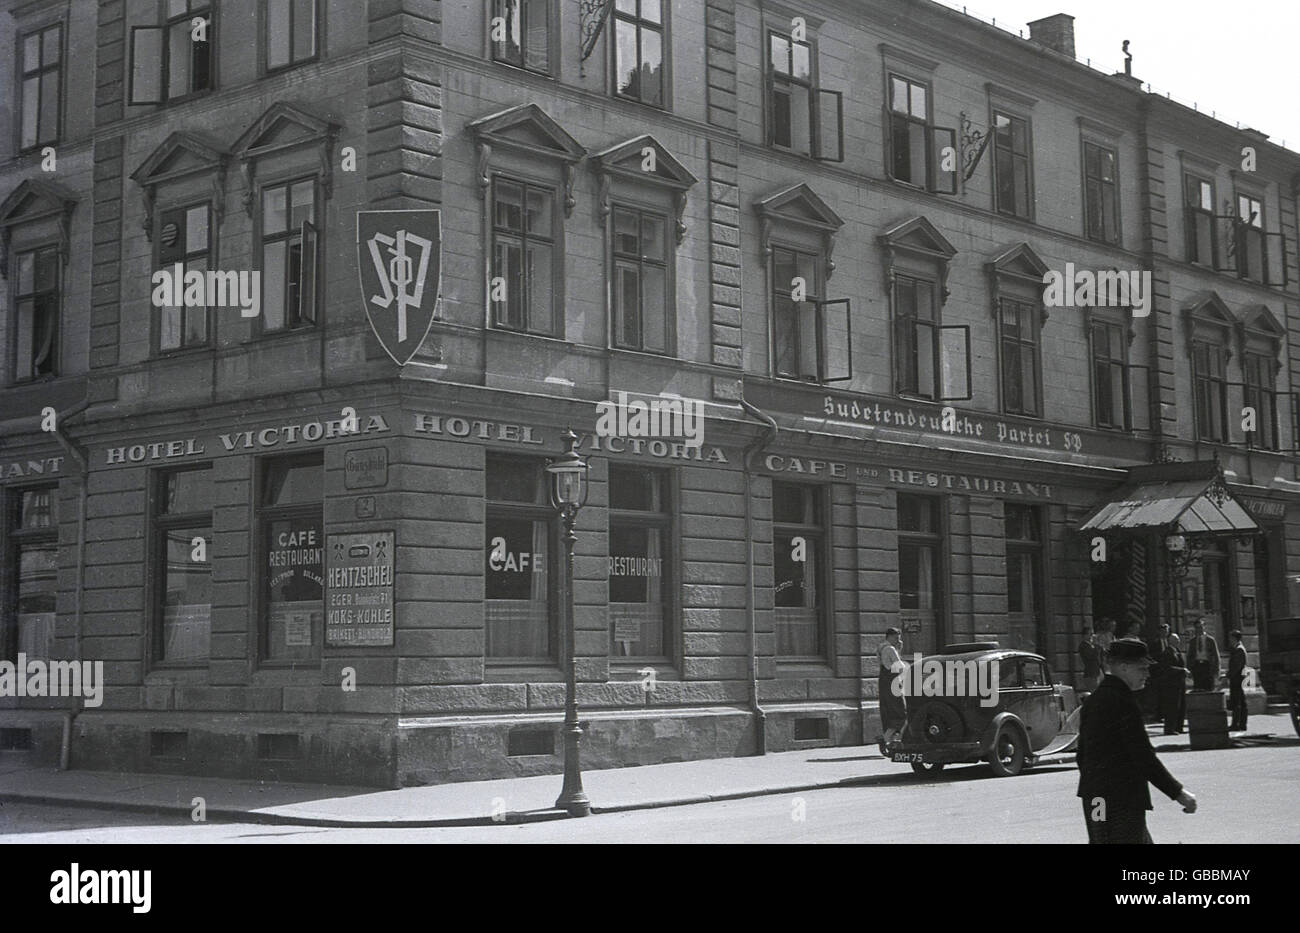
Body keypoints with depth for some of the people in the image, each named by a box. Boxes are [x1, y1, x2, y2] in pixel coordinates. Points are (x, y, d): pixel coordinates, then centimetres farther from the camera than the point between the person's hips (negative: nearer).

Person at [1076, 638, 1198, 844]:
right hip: (1120, 801, -10)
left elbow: (1082, 755, 18)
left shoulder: (1093, 701, 12)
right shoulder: (1123, 703, -17)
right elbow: (1143, 757, -20)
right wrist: (1178, 792, -15)